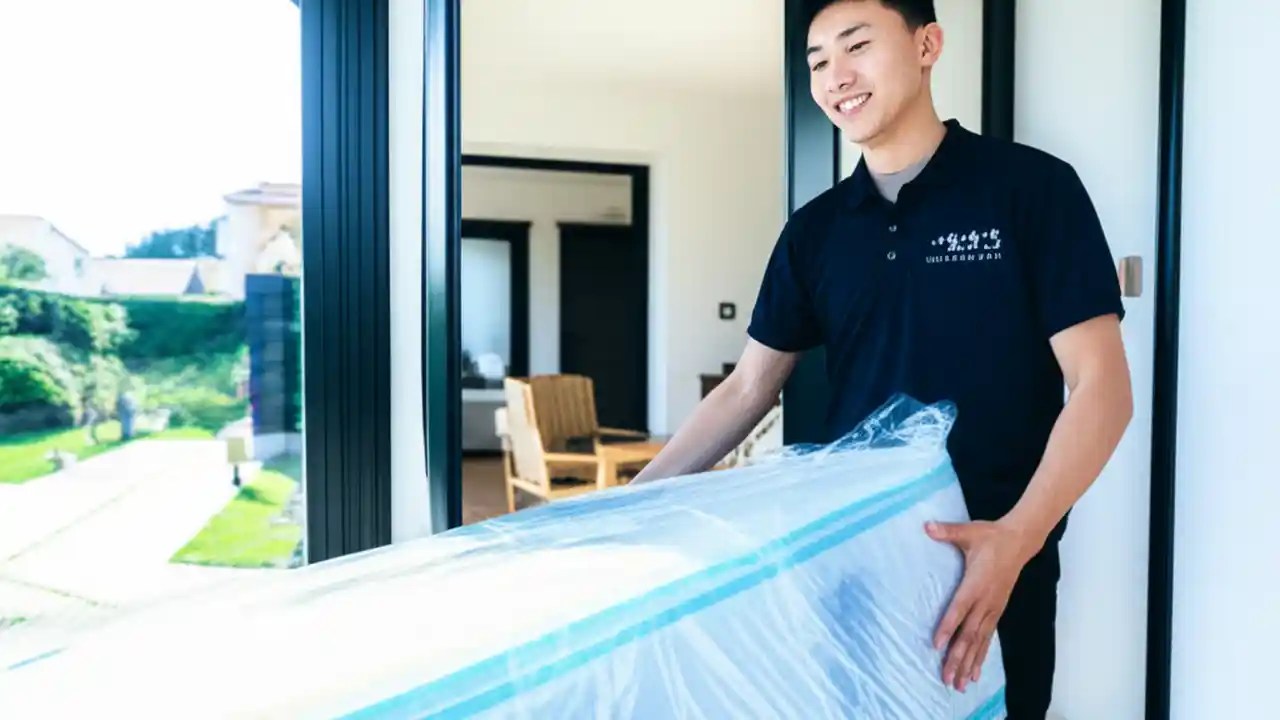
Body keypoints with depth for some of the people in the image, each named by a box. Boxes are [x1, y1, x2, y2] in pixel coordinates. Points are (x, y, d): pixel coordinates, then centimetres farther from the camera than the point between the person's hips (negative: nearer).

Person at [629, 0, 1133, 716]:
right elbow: (748, 389, 7)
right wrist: (636, 497, 0)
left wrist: (1018, 536, -26)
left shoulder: (1033, 187, -8)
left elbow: (1101, 387, -12)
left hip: (991, 559, -3)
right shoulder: (815, 229, 5)